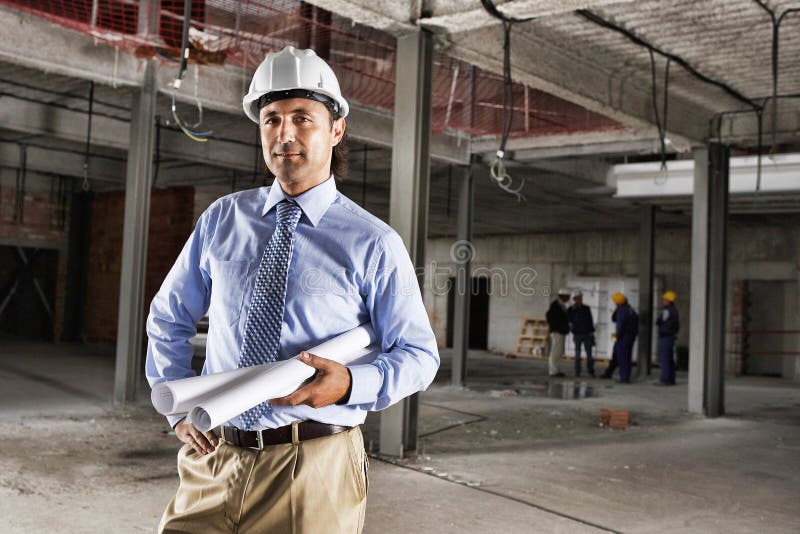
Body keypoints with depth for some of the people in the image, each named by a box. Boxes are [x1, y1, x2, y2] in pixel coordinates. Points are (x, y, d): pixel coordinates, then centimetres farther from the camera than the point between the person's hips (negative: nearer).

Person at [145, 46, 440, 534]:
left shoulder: (373, 243, -6)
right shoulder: (222, 219, 6)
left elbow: (419, 354, -3)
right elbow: (168, 318, 17)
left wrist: (351, 383, -22)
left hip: (312, 471, -3)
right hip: (213, 462, 3)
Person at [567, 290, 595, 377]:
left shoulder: (586, 309, 8)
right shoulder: (571, 310, 3)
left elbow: (590, 321, 11)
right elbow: (569, 320, -4)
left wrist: (591, 332, 6)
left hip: (587, 334, 1)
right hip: (577, 334, -1)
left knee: (589, 353, -2)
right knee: (577, 353, 1)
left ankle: (590, 371, 4)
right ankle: (577, 372, 4)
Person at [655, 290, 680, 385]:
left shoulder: (666, 311, -17)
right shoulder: (674, 310, 13)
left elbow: (658, 323, -13)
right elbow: (677, 326, 20)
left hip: (664, 337, -10)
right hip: (671, 337, 10)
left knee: (663, 359, -8)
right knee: (670, 359, 11)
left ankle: (664, 379, -11)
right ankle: (671, 379, 14)